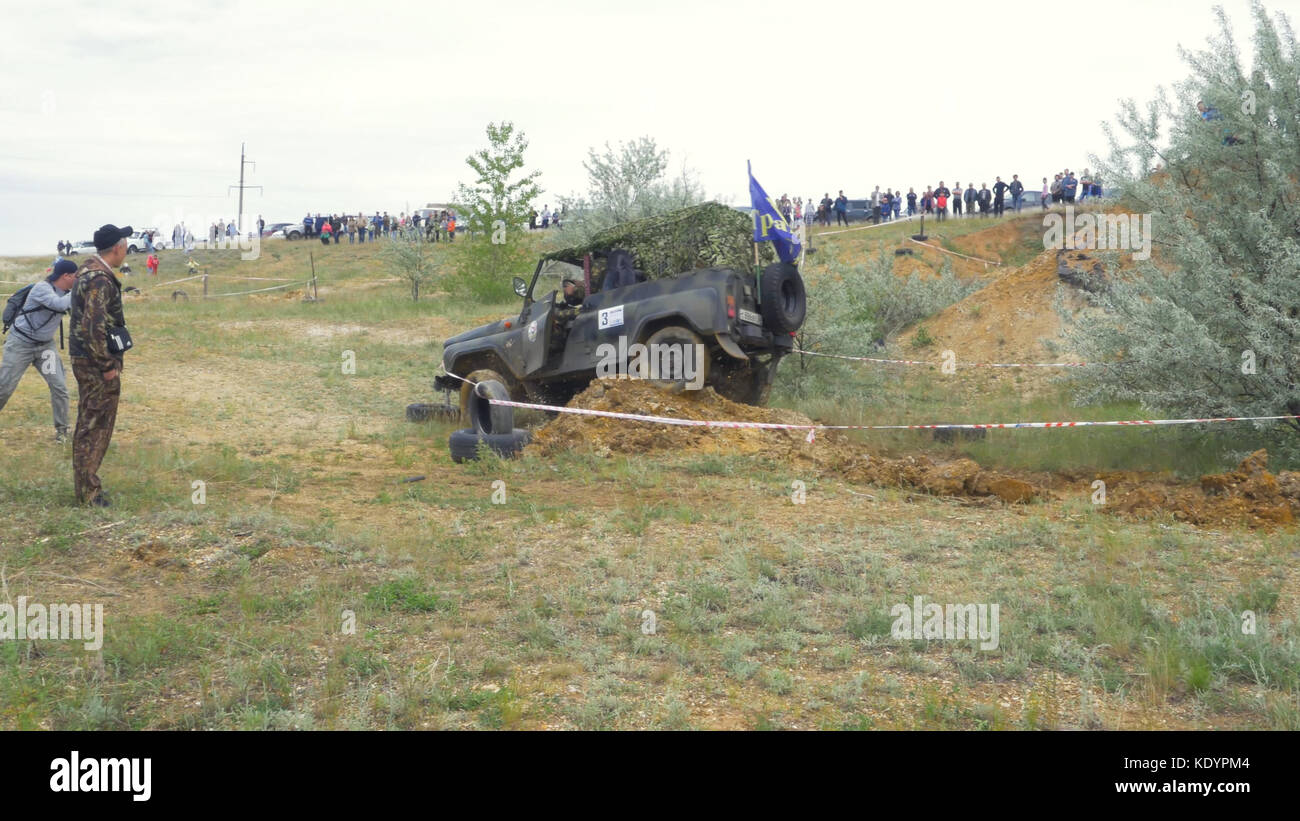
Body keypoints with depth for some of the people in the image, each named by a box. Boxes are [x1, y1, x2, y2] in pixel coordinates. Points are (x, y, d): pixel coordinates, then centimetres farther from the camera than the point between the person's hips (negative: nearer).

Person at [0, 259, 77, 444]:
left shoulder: (66, 292, 1)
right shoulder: (42, 288, -22)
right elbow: (60, 304, -37)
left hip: (45, 345, 6)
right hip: (21, 344, -6)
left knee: (59, 386, -2)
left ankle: (61, 429, 10)